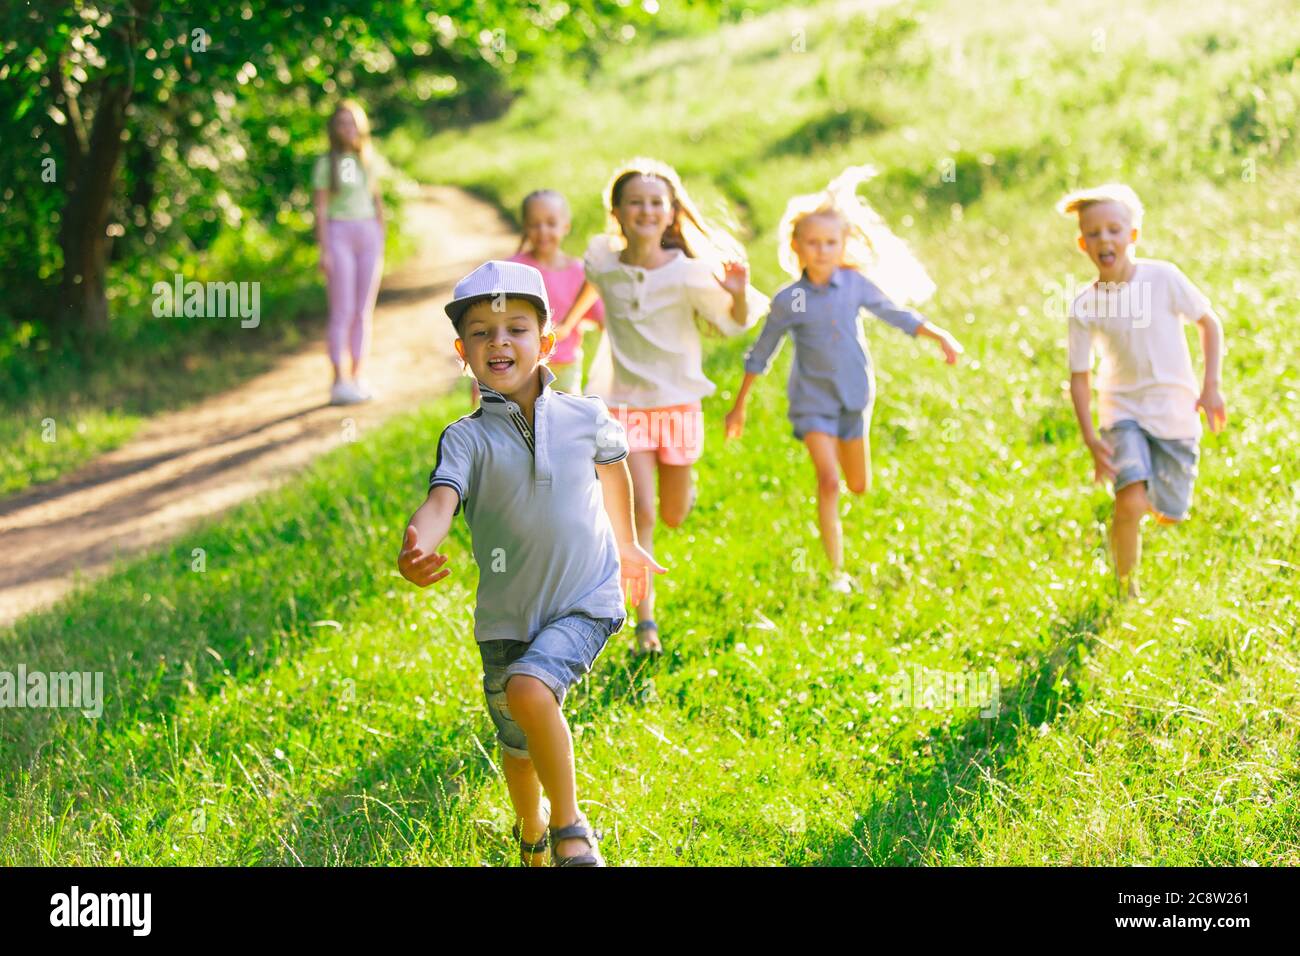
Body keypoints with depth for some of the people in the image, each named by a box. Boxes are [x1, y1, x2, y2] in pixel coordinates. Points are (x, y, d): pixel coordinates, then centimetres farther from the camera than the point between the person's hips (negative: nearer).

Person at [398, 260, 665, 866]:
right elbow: (441, 499, -29)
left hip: (586, 601, -2)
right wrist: (415, 548, -52)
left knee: (529, 689, -29)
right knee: (519, 747, 15)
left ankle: (571, 829, -8)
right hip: (507, 616, 2)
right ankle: (532, 840, 47)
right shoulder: (467, 438, -10)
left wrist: (627, 546, 32)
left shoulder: (586, 418, -4)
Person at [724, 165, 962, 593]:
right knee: (828, 482, -16)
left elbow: (894, 313, 6)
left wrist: (940, 336, 0)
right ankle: (836, 570, -7)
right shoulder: (788, 300, -13)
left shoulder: (856, 284, -8)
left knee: (859, 486, 14)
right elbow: (761, 354, -2)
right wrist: (739, 405, 2)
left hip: (854, 396, 4)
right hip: (812, 401, -3)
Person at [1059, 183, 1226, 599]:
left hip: (1176, 412, 1)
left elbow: (1209, 323, 1)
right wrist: (1090, 438, -11)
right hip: (1124, 411, -1)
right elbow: (1079, 376, -3)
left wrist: (1211, 386, -5)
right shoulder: (1084, 307, -9)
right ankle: (1126, 588, -1)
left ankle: (1152, 503, 44)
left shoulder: (1163, 277, -11)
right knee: (1130, 503, -22)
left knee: (1169, 514, 6)